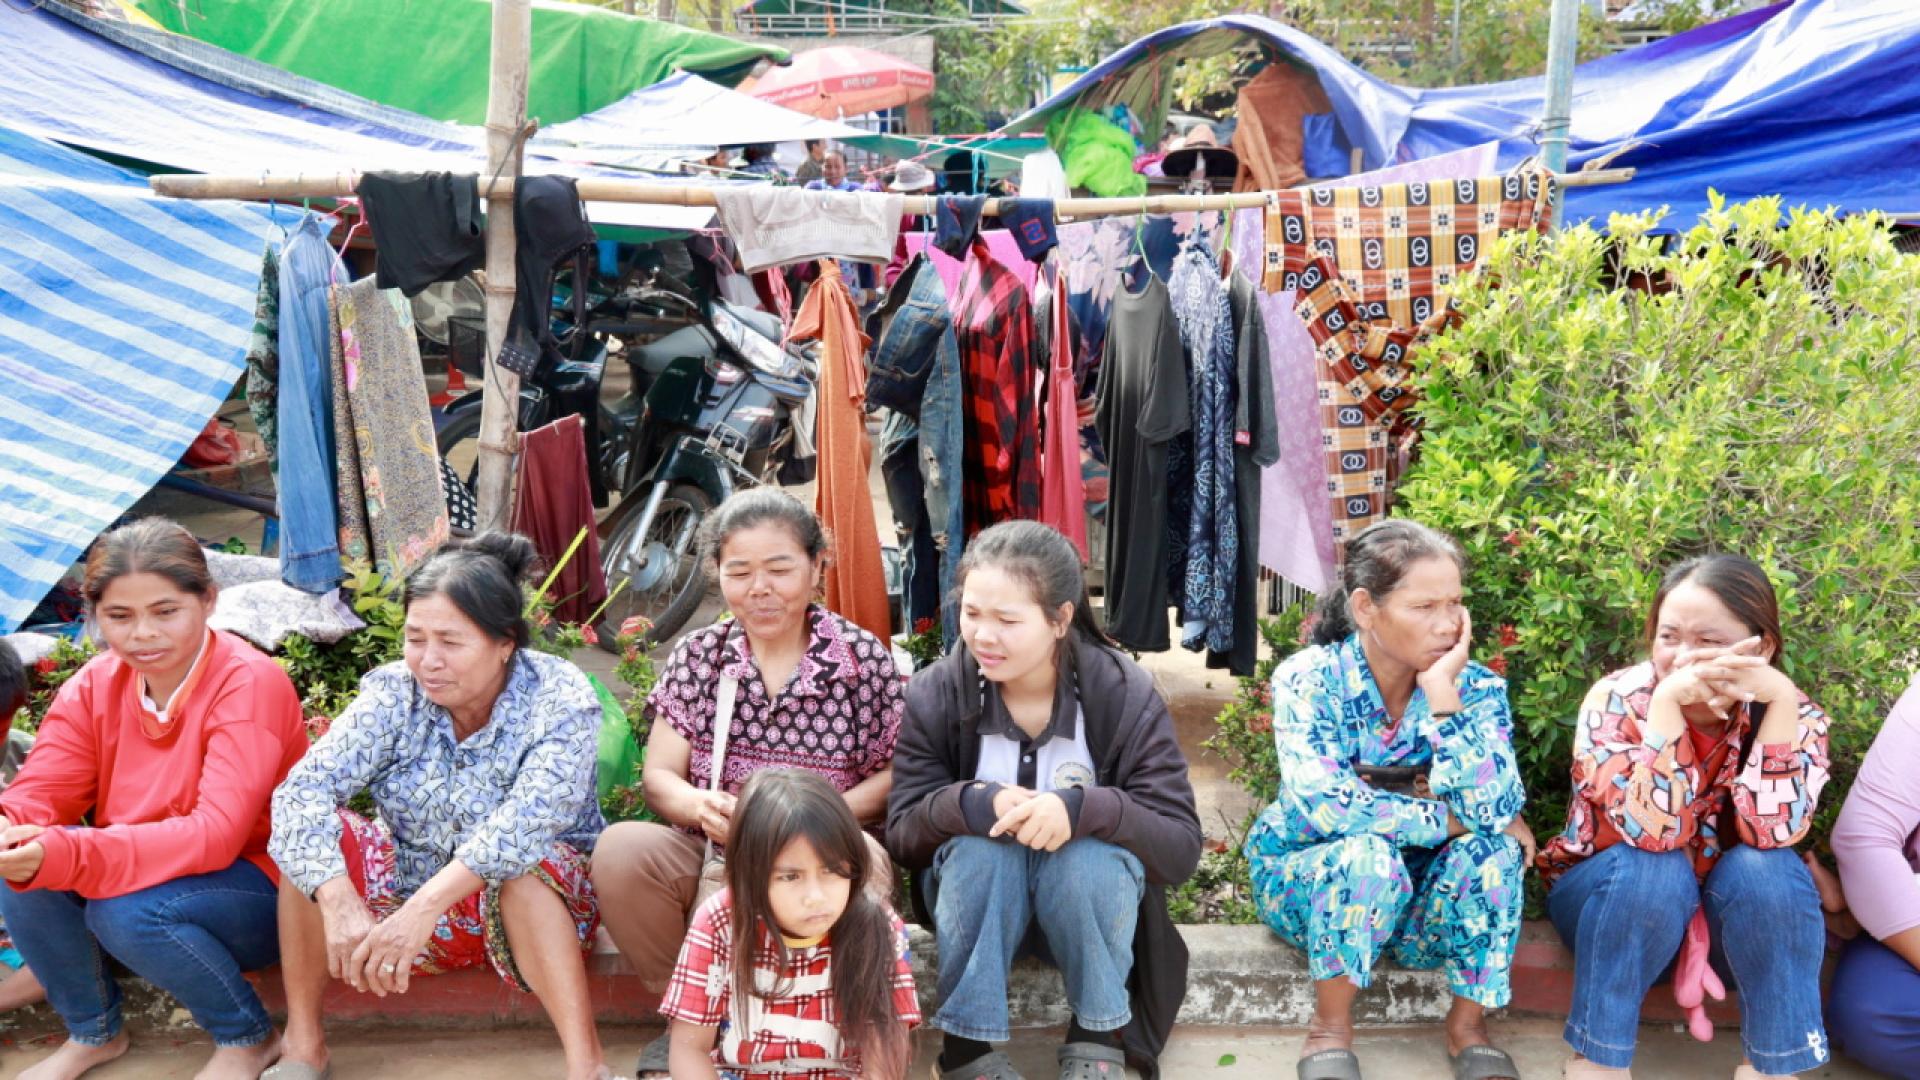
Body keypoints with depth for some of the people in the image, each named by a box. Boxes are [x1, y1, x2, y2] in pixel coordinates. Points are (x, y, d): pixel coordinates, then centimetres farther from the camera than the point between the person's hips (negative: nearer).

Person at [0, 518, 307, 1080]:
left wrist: (64, 853, -43)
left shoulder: (249, 684, -23)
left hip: (272, 893, -6)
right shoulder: (94, 686, -3)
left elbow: (216, 835, -31)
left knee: (127, 910, -31)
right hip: (156, 878, 6)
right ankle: (93, 1031, 8)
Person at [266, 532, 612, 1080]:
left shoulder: (561, 699, -20)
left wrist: (424, 907, -47)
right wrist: (339, 904, -39)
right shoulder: (394, 693, -11)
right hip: (409, 896, 4)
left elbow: (529, 817, -36)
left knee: (519, 863, -36)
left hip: (535, 906, -4)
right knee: (313, 837, -20)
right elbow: (303, 792, -23)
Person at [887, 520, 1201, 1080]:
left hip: (1090, 888, 0)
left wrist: (1083, 808, -41)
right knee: (981, 843, -32)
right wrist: (973, 802, -35)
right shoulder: (935, 694, -14)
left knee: (1091, 851, -33)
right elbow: (901, 832, -13)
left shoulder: (1126, 695, -18)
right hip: (977, 891, 1)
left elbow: (1181, 846, -22)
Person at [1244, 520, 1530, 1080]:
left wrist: (1442, 695, -30)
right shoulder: (1308, 680, -20)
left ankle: (1468, 1025, -7)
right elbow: (1322, 808, -32)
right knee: (1368, 851, -35)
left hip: (1423, 900, 2)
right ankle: (1330, 1027, -12)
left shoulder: (1477, 687, -12)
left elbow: (1494, 809, -28)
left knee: (1491, 848, -27)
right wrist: (1447, 819, -25)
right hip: (1308, 883, -2)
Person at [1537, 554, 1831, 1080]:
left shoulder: (1795, 714, -14)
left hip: (1738, 917, 2)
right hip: (1613, 900, -1)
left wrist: (1781, 699, -35)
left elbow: (1771, 831, -31)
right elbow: (1651, 830, -34)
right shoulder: (1617, 699, -20)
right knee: (1653, 866, -33)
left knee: (1763, 866, -29)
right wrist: (1666, 700, -40)